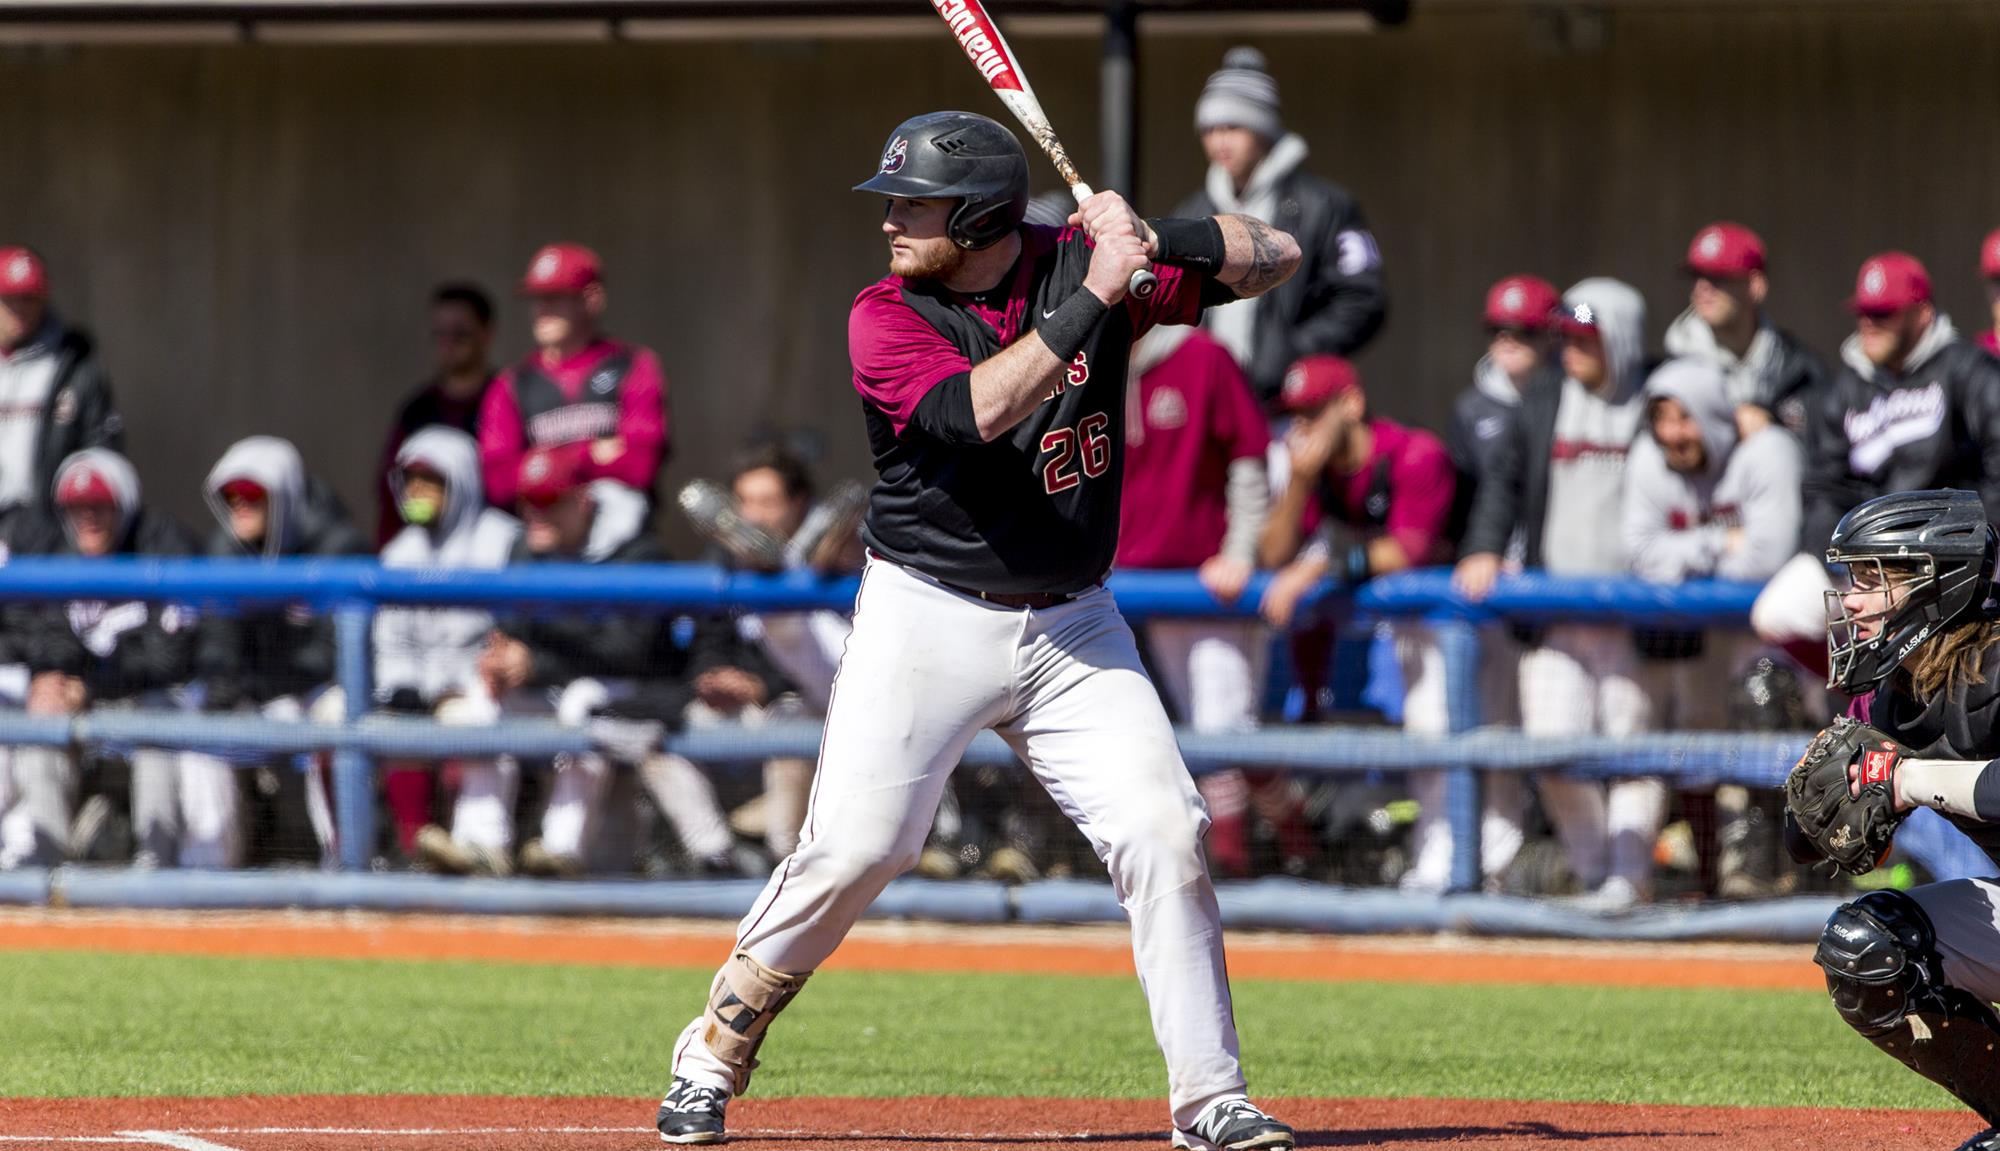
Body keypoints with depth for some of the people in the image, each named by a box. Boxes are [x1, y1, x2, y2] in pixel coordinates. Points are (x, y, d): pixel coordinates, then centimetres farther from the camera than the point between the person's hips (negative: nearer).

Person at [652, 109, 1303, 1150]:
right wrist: (1096, 295, -31)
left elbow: (1276, 257, -1)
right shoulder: (887, 318, -11)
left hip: (1071, 630, 2)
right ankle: (713, 1058, 8)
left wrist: (1156, 239, -19)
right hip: (925, 621, -2)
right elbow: (978, 409, -29)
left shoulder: (1081, 262, -3)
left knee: (1164, 834, -9)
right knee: (852, 849, -11)